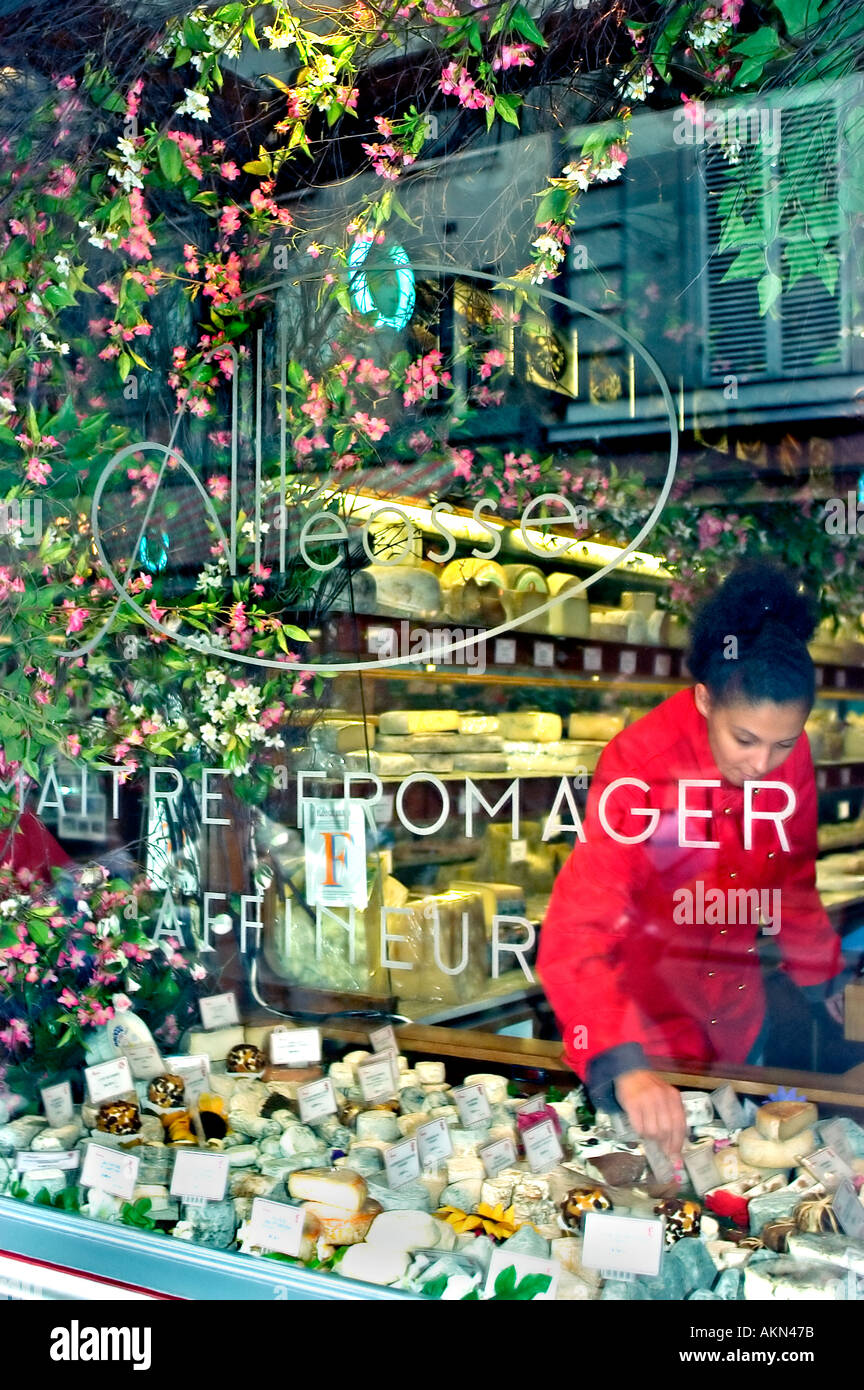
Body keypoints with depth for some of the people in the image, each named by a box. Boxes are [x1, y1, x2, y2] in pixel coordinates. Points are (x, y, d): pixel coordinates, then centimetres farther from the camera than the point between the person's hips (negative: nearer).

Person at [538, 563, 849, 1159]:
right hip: (643, 1009, -5)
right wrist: (623, 1067, -50)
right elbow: (578, 931, -37)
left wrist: (818, 967, 19)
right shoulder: (640, 766, -30)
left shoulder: (790, 757, -14)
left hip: (735, 1005, 5)